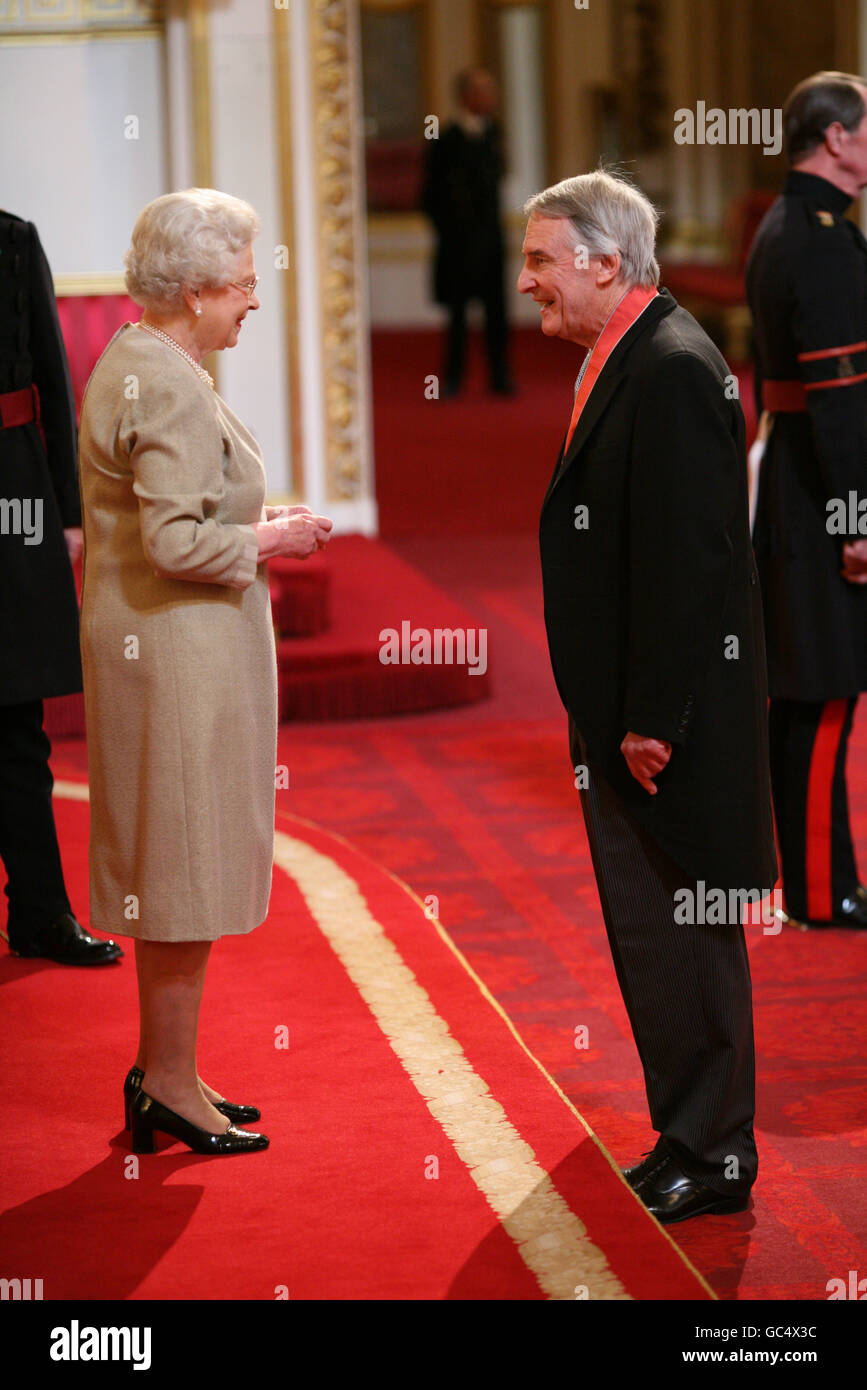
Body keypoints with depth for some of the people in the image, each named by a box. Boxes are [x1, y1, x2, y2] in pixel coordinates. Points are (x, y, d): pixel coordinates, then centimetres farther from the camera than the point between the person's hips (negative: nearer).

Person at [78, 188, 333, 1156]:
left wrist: (246, 524, 13)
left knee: (167, 861, 15)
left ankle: (162, 1072, 23)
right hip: (180, 650, -11)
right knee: (184, 859, -2)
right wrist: (266, 542, -12)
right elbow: (173, 542, -26)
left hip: (155, 643, 11)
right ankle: (171, 1084, 6)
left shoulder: (130, 365, 13)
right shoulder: (171, 388, -20)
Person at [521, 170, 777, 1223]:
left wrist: (652, 721, -22)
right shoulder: (622, 361, 13)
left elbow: (687, 559, -23)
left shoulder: (673, 370, -18)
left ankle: (710, 1157, 8)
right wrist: (614, 716, 16)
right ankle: (692, 1138, 26)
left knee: (679, 932, -2)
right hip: (626, 713, 10)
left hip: (671, 722, -10)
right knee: (649, 930, 16)